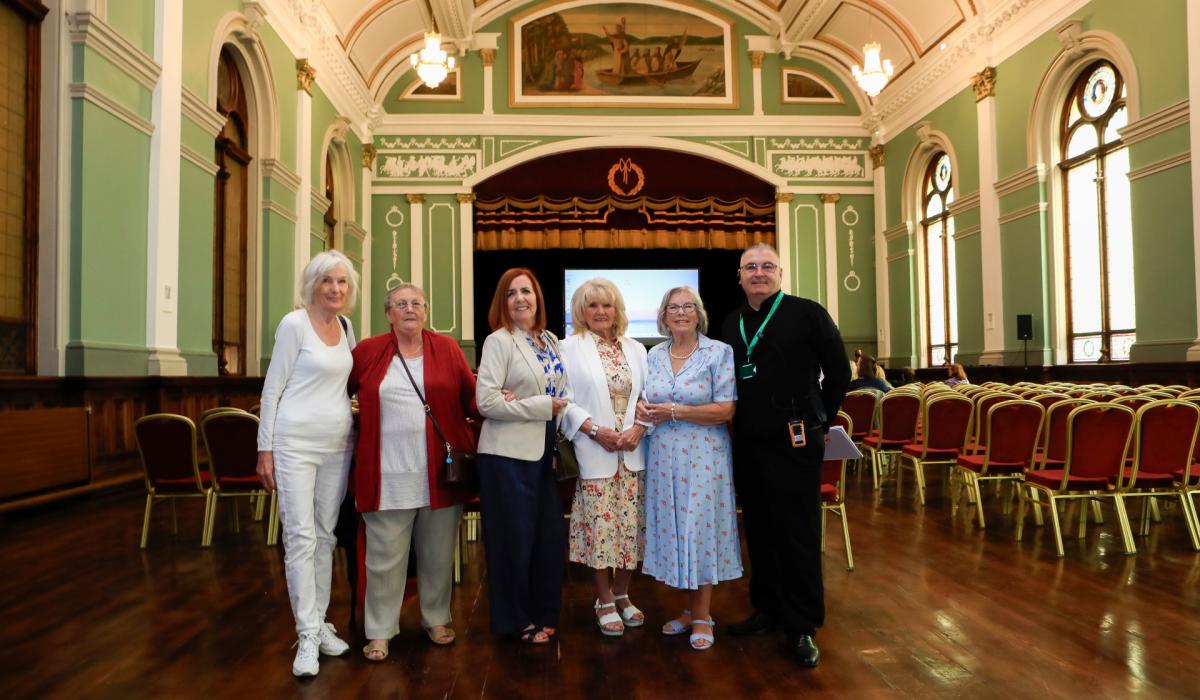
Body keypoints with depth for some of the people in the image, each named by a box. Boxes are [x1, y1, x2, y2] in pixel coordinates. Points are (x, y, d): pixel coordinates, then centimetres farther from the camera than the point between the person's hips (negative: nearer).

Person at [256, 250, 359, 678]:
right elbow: (272, 388, -7)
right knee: (300, 536, -6)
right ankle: (308, 635, 0)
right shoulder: (294, 324, -7)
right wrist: (265, 448, -9)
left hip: (338, 444, 6)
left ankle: (320, 623, 20)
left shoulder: (347, 328, 10)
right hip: (296, 442, -6)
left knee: (325, 536, 10)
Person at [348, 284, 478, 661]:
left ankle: (436, 619, 32)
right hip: (388, 475, -1)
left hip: (440, 472, 1)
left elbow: (471, 397, 4)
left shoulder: (447, 349, 4)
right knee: (385, 556, 6)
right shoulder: (368, 351, 2)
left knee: (438, 553, 14)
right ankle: (380, 631, 21)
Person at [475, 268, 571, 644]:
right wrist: (543, 406, -14)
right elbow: (486, 402, -15)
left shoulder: (550, 340, 11)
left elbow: (562, 390, 16)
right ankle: (516, 620, 20)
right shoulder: (499, 341, -7)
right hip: (510, 453, -6)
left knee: (550, 535, 10)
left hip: (545, 450, 6)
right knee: (515, 538, 4)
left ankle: (543, 613, 27)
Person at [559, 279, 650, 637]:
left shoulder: (635, 349, 11)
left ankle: (622, 595, 26)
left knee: (631, 525, 8)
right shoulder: (569, 348, -1)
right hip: (594, 454, -4)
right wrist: (596, 430, -15)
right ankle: (605, 602, 16)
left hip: (633, 453, 4)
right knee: (599, 526, 0)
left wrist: (639, 428, -9)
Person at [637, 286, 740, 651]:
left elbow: (726, 410, -12)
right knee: (673, 528, 8)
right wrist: (643, 410, -7)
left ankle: (701, 616, 16)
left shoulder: (719, 352, -5)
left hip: (702, 456, -4)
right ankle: (692, 608, 24)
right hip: (664, 456, 5)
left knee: (701, 528, 1)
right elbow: (647, 400, 17)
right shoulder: (654, 355, 9)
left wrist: (676, 411, -17)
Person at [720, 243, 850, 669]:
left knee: (798, 534, 1)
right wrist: (740, 424, 11)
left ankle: (802, 626, 12)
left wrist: (817, 420, 3)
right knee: (759, 531, 14)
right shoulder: (731, 325, 11)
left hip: (794, 443, -5)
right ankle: (768, 608, 29)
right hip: (747, 445, 5)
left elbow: (839, 373, -1)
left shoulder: (808, 314, -5)